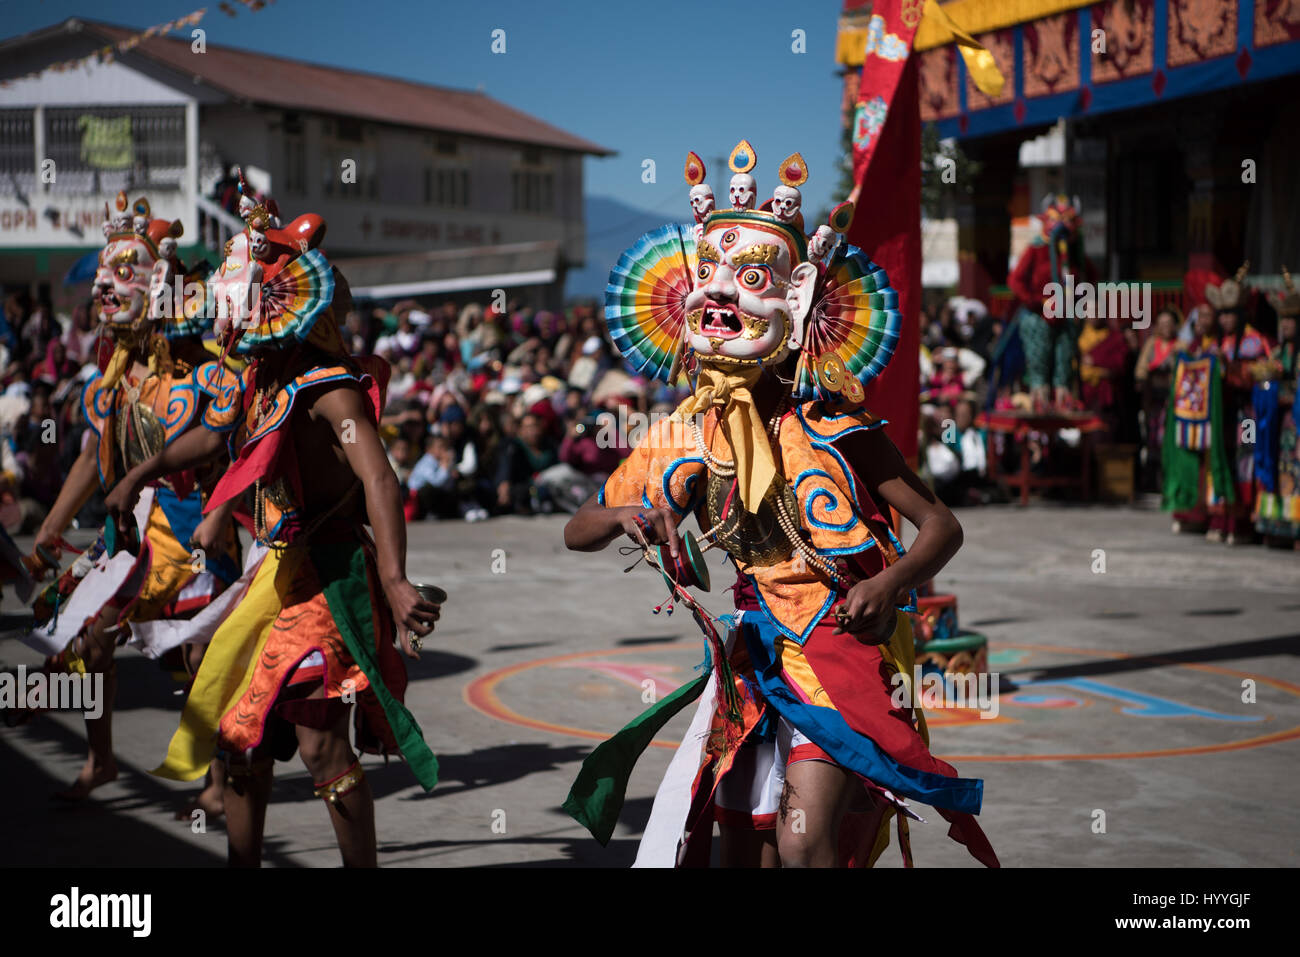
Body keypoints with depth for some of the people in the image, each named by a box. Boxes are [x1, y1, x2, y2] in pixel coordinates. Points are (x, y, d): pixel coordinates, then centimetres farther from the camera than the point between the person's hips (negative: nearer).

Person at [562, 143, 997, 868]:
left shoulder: (832, 426, -11)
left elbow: (941, 526, -8)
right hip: (756, 662, 5)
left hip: (843, 649, -5)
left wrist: (894, 581, -28)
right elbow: (578, 532, 9)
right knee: (742, 853, 9)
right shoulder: (687, 439, 1)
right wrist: (626, 517, -13)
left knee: (803, 844, -22)